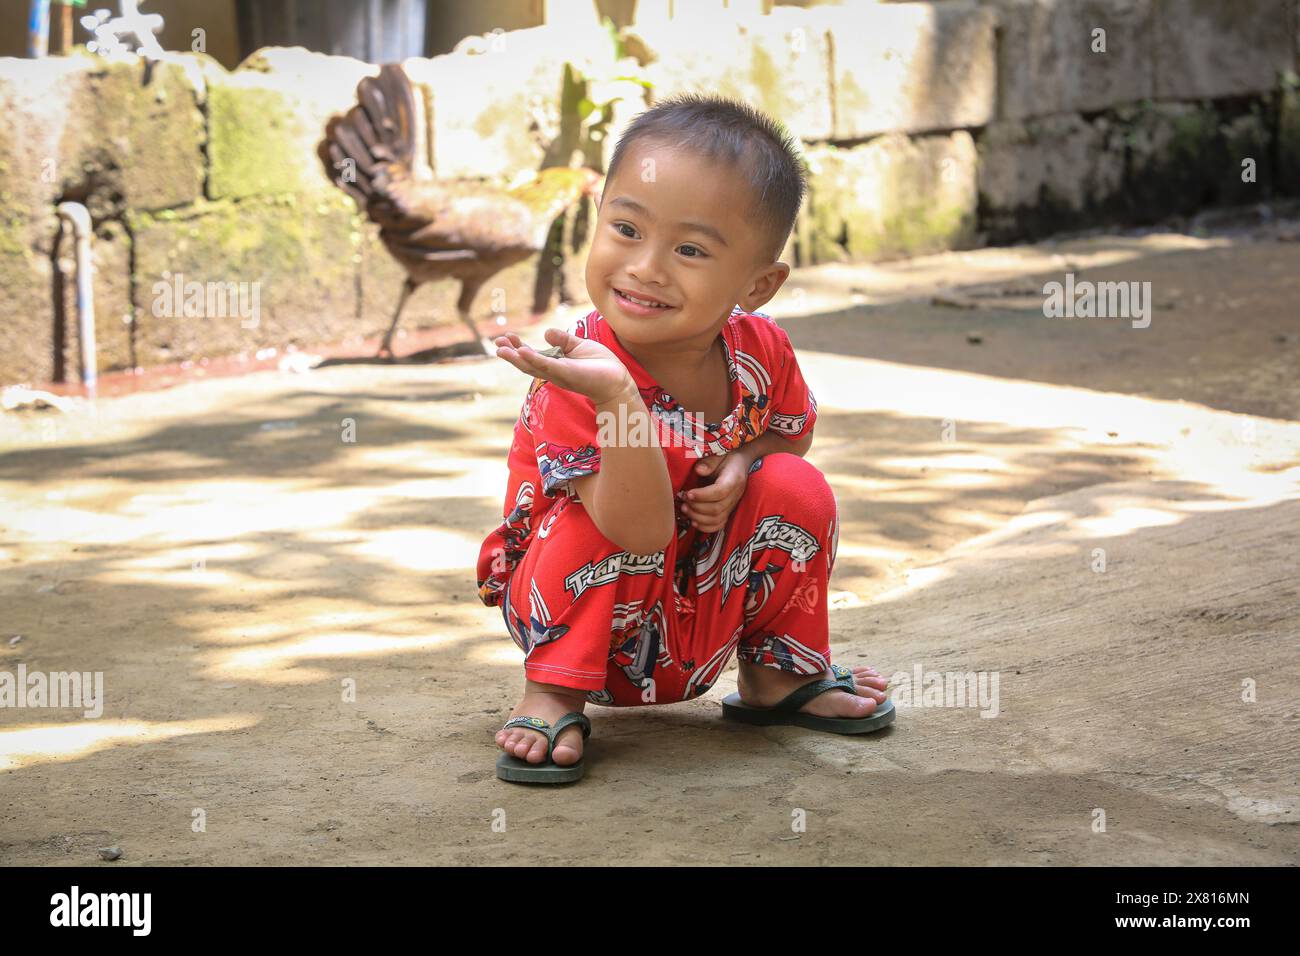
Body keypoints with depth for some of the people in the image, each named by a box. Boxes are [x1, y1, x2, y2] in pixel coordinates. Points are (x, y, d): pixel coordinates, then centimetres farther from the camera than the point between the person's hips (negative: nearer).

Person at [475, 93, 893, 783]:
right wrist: (616, 396, -50)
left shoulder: (760, 350, -12)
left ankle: (777, 675, 8)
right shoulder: (578, 376, -28)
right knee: (589, 519, -31)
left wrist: (741, 466, -13)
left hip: (705, 624, 5)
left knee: (796, 488, -13)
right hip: (584, 622, -5)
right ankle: (552, 694, -12)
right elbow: (640, 531, -36)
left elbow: (791, 432, 11)